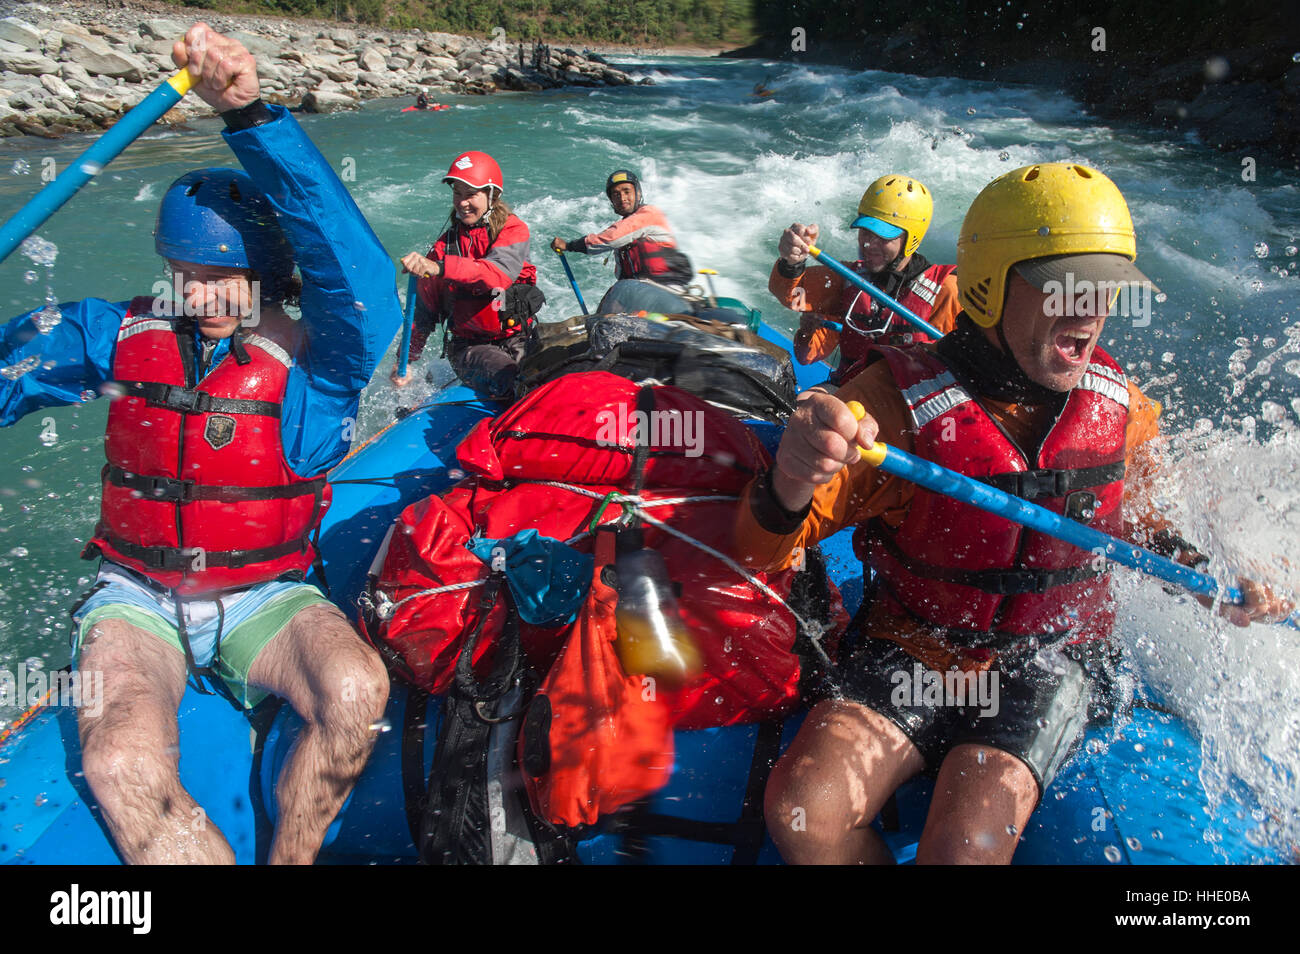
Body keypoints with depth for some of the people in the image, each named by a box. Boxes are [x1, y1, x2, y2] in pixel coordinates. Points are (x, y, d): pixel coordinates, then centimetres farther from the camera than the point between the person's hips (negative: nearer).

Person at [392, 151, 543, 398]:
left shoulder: (512, 230, -2)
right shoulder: (445, 245, 6)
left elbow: (498, 272, -26)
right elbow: (426, 308, 13)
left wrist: (439, 267, -40)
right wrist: (406, 359, 7)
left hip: (520, 340, 0)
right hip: (469, 347, 0)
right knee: (510, 384, -32)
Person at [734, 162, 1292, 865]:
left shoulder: (1121, 410, -3)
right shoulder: (899, 396, -17)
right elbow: (762, 554, -21)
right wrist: (787, 489, -45)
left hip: (1046, 664, 2)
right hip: (912, 649, -1)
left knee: (963, 842, -25)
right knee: (801, 813, -23)